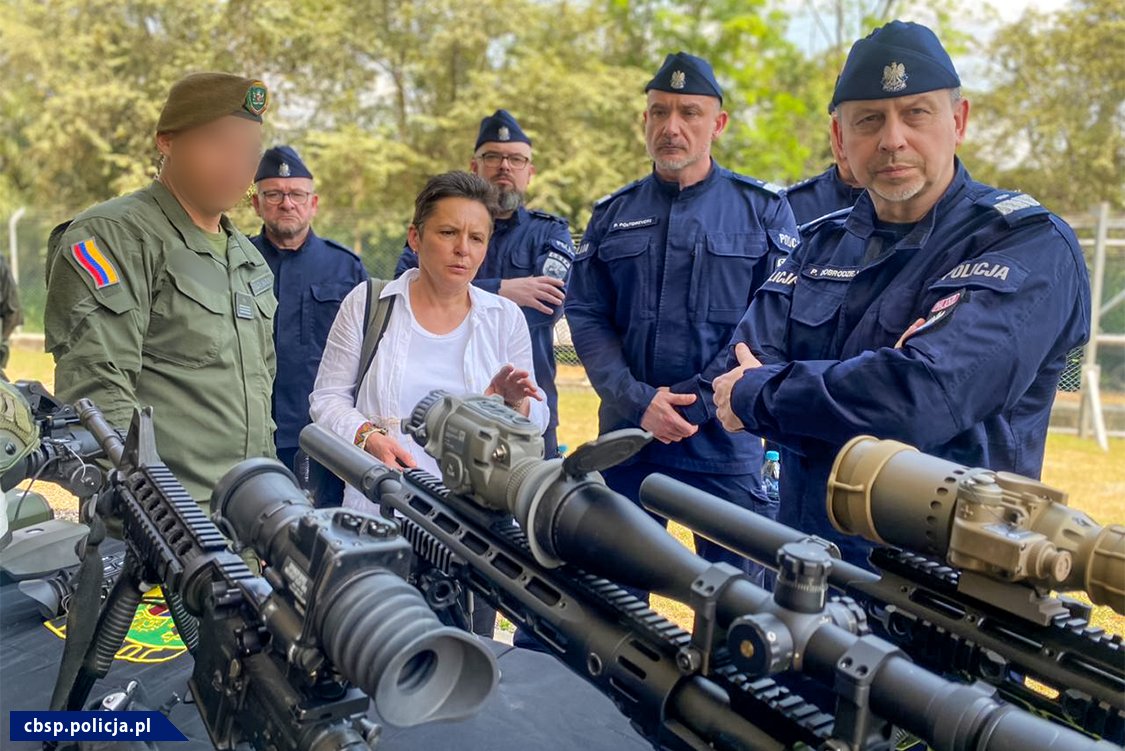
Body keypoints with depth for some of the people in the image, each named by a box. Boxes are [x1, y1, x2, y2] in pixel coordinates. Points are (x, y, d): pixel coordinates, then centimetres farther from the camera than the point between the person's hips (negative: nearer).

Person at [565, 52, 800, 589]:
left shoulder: (763, 210, 2)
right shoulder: (612, 216, 10)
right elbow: (586, 318, 4)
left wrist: (699, 399, -14)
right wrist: (639, 402, -11)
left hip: (726, 439, -2)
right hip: (626, 435, 3)